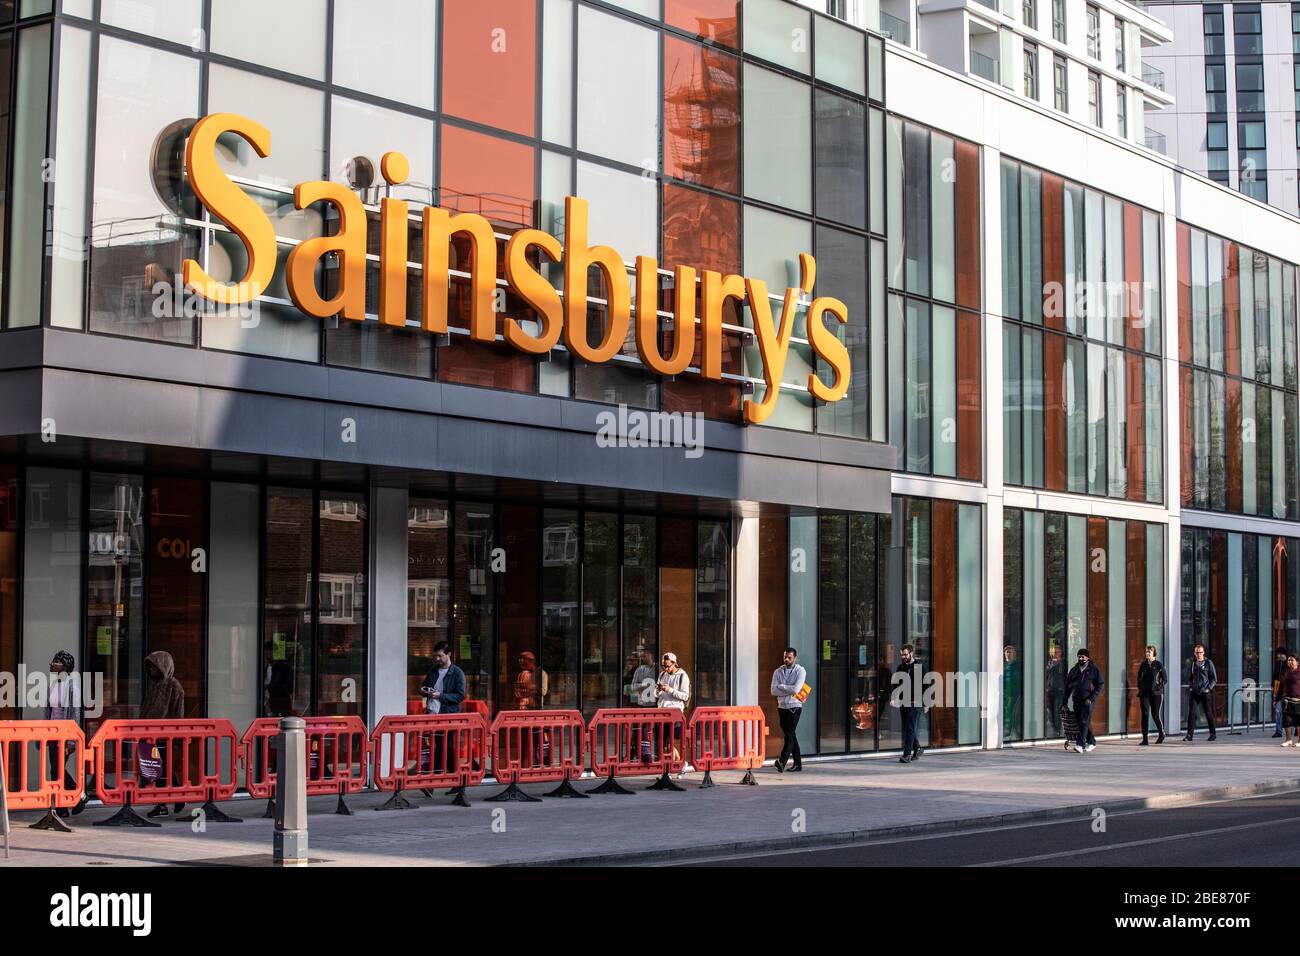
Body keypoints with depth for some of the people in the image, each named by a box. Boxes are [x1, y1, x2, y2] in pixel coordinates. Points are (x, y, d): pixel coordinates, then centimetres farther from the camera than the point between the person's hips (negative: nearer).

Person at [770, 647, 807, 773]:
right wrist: (789, 691, -12)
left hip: (794, 707, -5)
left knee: (789, 735, -14)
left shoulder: (800, 671, -5)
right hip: (782, 706, 5)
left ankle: (782, 762, -24)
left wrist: (781, 686, -7)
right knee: (790, 735, 9)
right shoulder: (778, 672, 7)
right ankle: (797, 763, 15)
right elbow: (773, 691, -4)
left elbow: (795, 689, -19)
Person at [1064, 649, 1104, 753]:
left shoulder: (1094, 669, 1)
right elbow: (1068, 686, 17)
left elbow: (1100, 684, -3)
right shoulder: (1074, 670, 13)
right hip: (1076, 700, 5)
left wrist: (1091, 698, -12)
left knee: (1084, 722, -13)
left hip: (1088, 701, -5)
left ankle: (1080, 744, -18)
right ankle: (1091, 742, 24)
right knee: (1081, 722, 9)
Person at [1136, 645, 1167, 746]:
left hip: (1156, 694, -3)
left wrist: (1158, 687, -10)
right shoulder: (1143, 665, 9)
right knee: (1145, 714, -4)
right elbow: (1139, 678, 18)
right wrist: (1140, 689, 7)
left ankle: (1161, 734, 27)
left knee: (1155, 714, 1)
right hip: (1144, 694, 3)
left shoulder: (1159, 665, -2)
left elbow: (1165, 679, 0)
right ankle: (1145, 740, -5)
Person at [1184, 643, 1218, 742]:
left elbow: (1214, 679, -1)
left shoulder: (1208, 663, -1)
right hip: (1194, 692, 3)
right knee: (1191, 713, -6)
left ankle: (1212, 733, 16)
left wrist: (1208, 688, -11)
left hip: (1205, 692, -3)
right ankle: (1189, 734, -6)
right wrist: (1190, 686, 6)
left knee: (1209, 713, 4)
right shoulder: (1192, 663, 10)